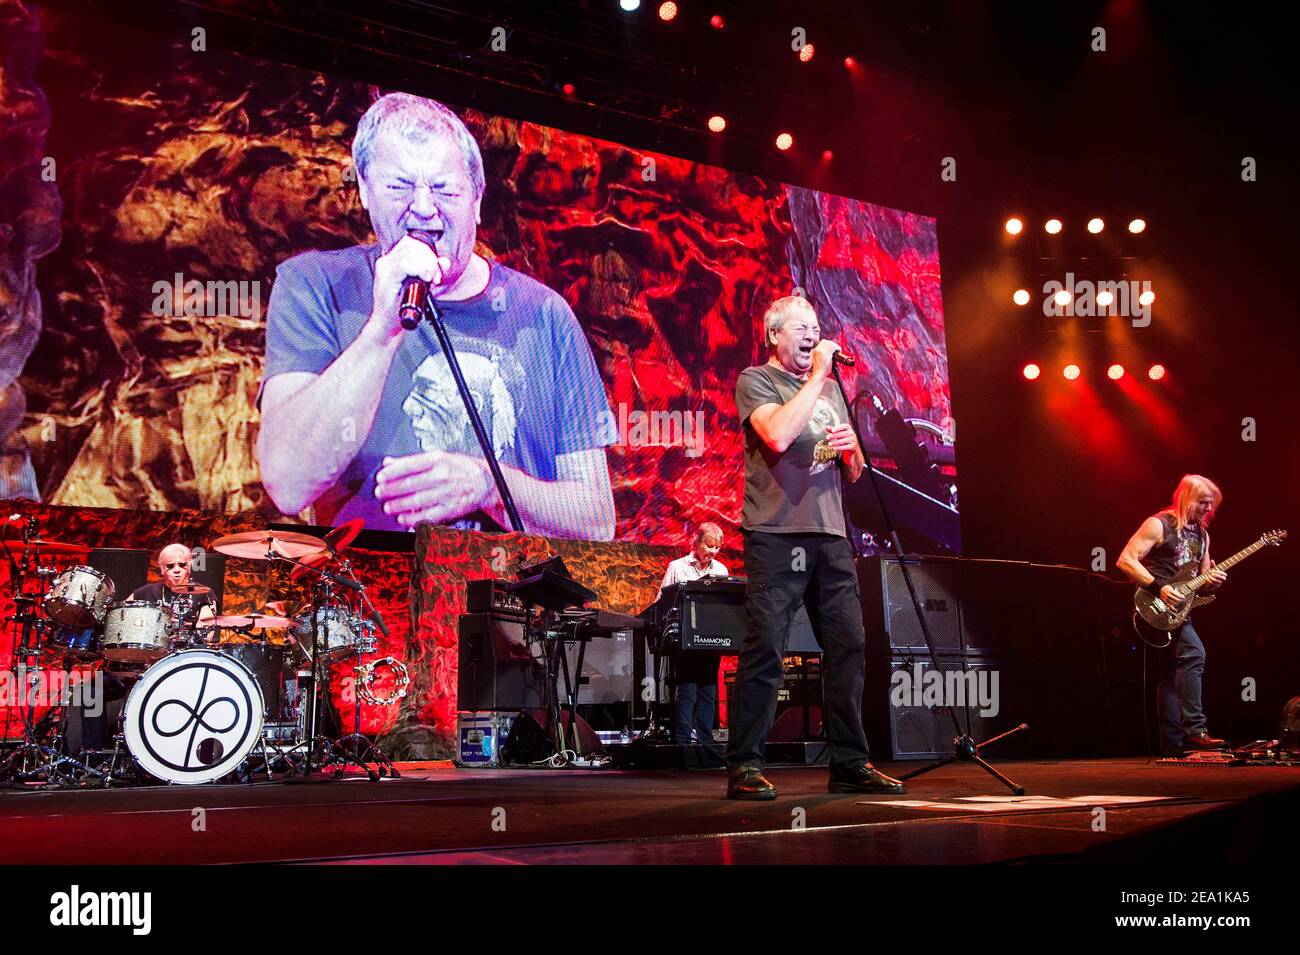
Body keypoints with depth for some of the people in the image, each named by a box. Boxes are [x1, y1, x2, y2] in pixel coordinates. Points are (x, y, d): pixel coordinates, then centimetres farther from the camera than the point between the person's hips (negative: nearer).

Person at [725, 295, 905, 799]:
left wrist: (850, 447, 1)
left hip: (829, 535, 7)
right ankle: (745, 767, -4)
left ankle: (850, 764, 11)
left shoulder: (830, 388, 22)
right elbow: (778, 435, -18)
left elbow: (854, 472, 25)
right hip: (775, 532, -6)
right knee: (765, 647, -10)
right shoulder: (755, 380, 3)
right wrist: (817, 377, -10)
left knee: (848, 644, 3)